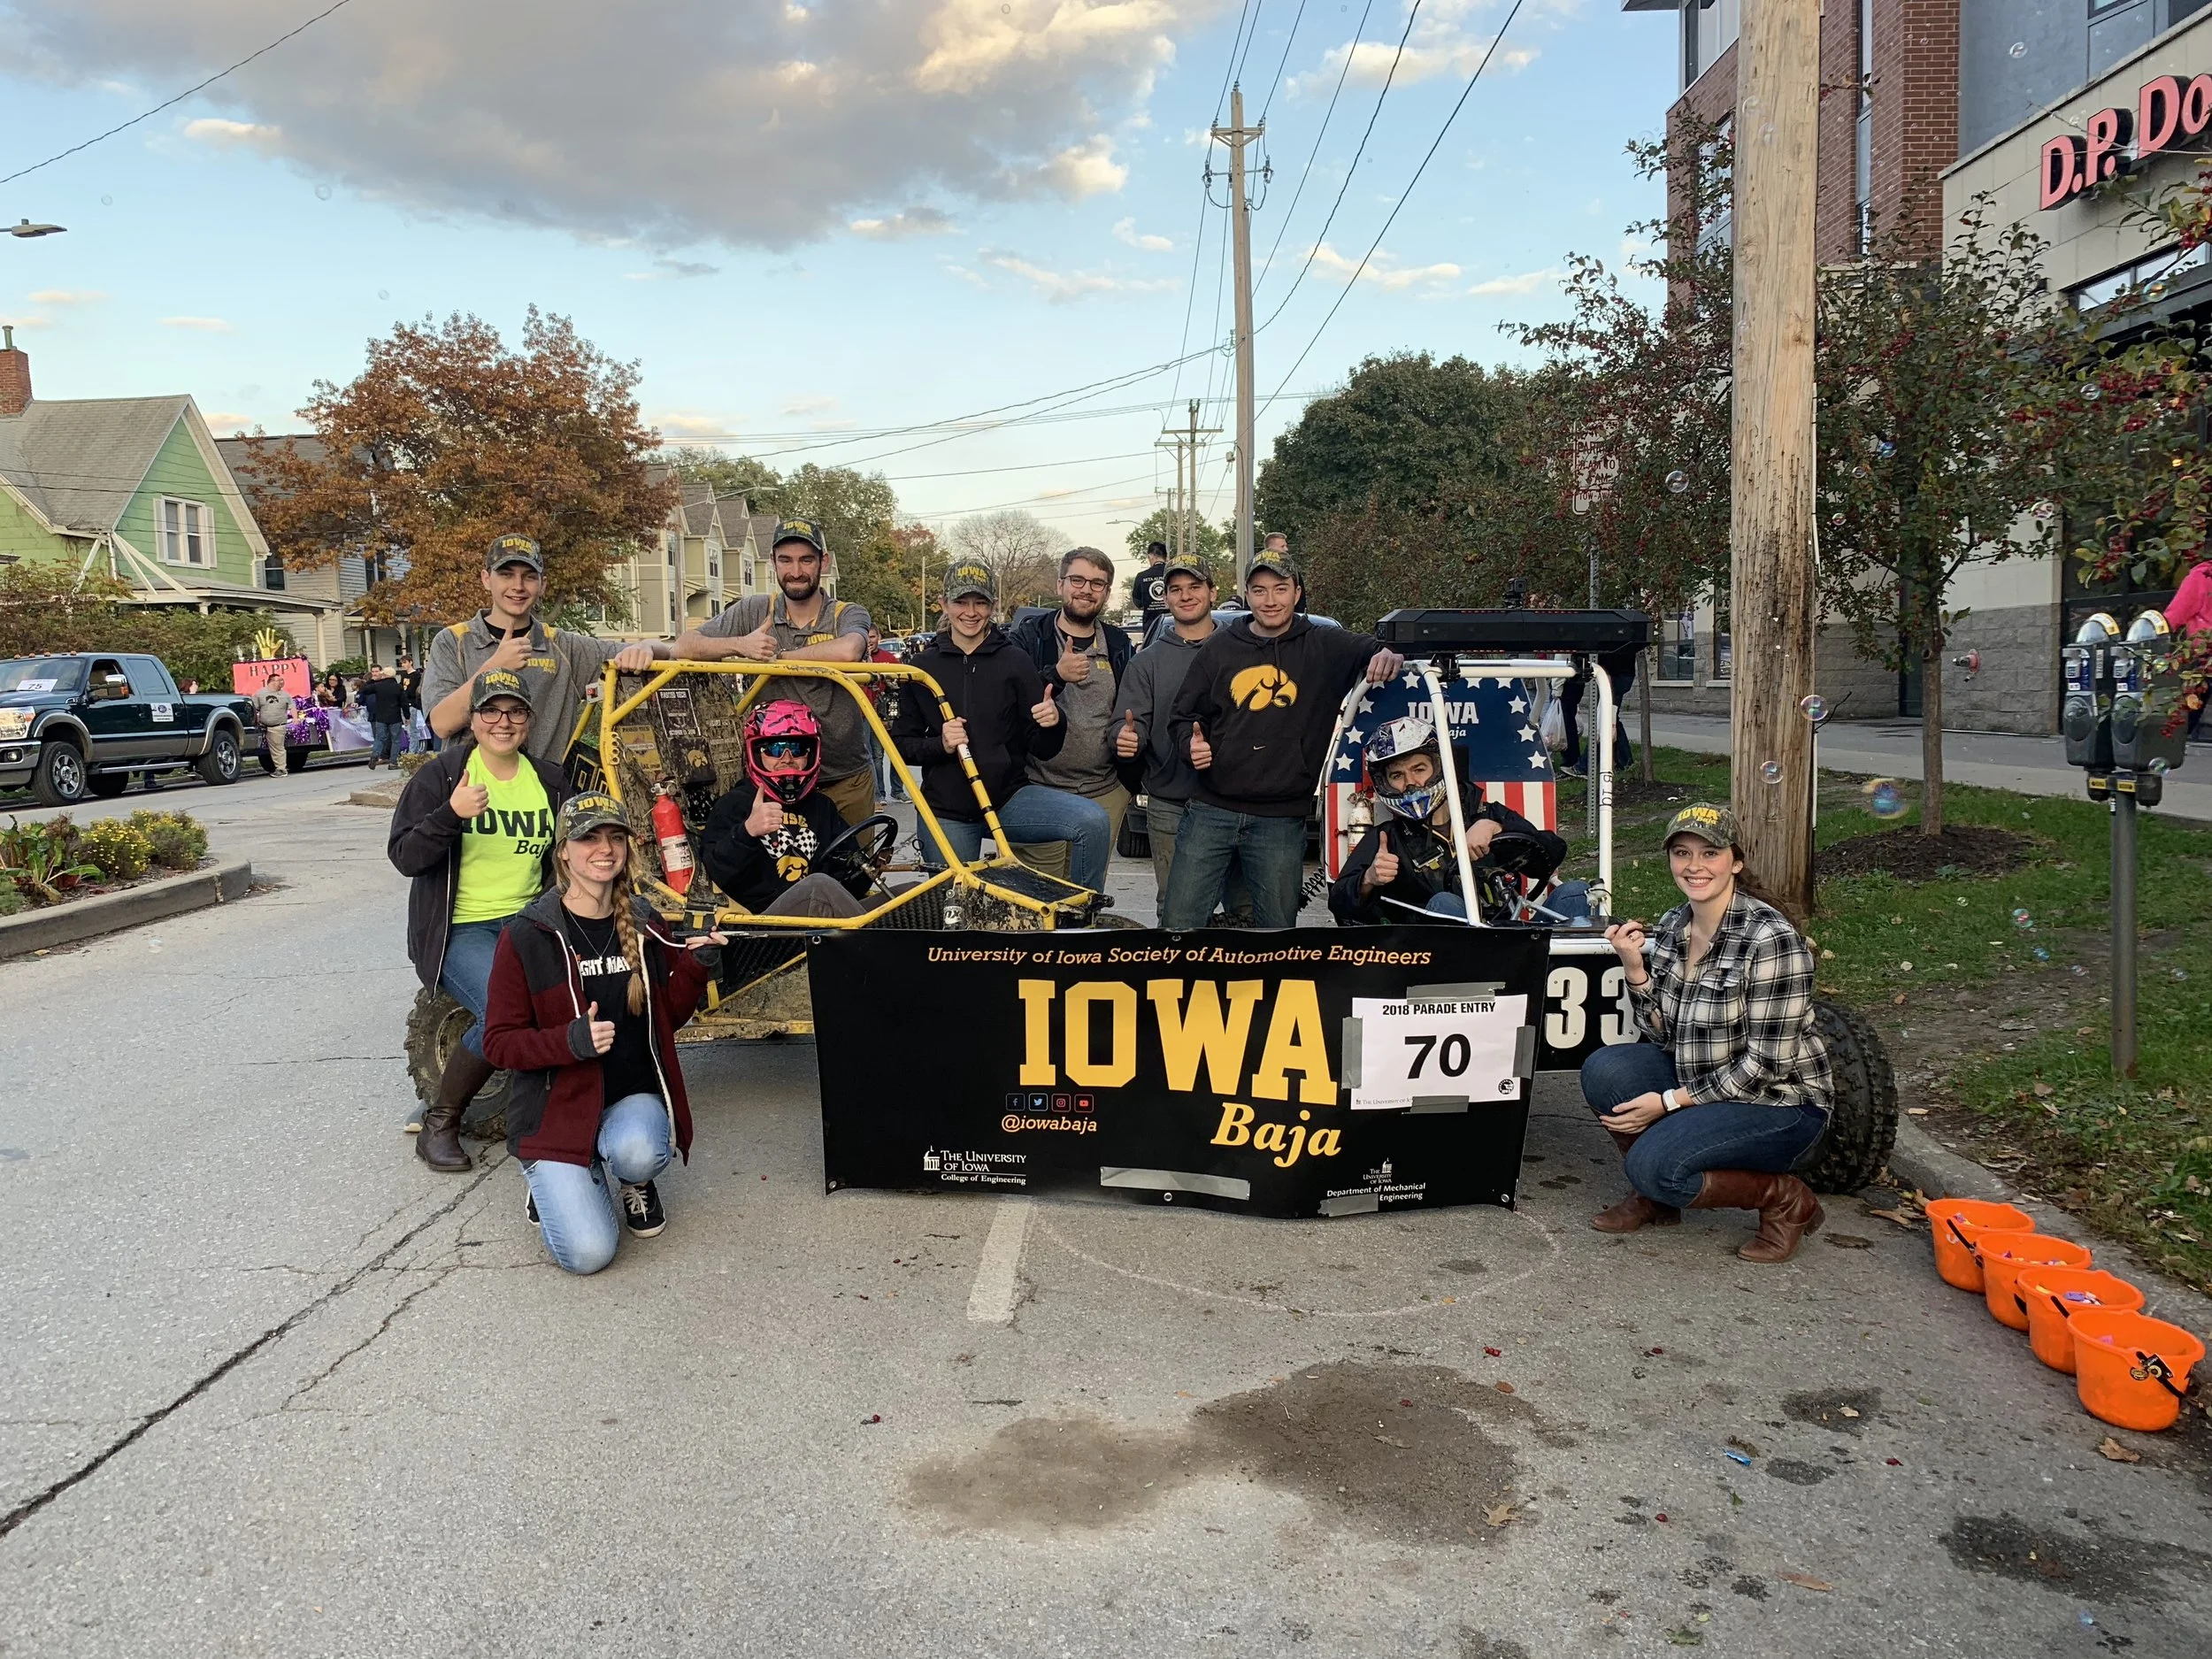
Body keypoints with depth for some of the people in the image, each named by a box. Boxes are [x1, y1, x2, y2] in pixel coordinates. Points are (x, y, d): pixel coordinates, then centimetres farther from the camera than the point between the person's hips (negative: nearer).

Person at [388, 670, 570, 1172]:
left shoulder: (549, 780, 13)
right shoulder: (440, 773, 1)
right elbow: (404, 857, -7)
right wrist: (451, 814, -24)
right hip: (459, 931, -4)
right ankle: (439, 1122, -7)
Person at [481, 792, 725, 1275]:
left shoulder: (644, 927, 4)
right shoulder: (527, 937, -9)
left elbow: (669, 1017, 13)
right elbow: (499, 1042, -8)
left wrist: (695, 966, -6)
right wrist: (572, 1040, -26)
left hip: (635, 1096, 3)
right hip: (558, 1105, -3)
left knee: (637, 1152, -35)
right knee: (587, 1252, -19)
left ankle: (636, 1184, 5)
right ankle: (555, 1183, 17)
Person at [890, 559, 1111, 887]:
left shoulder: (1015, 662, 3)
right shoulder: (923, 667, 4)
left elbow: (1042, 748, 2)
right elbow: (900, 745, 6)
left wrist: (1053, 724, -21)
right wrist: (939, 745, -14)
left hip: (1009, 798, 0)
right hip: (947, 812, 1)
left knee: (1093, 821, -23)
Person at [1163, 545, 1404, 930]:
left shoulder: (1326, 648, 4)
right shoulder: (1219, 649, 9)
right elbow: (1183, 715, 15)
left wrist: (1389, 655, -25)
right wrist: (1191, 743, -7)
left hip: (1281, 822, -1)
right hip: (1212, 811, 1)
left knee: (1277, 930, 8)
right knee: (1179, 924, 0)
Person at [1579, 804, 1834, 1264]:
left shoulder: (1769, 937, -22)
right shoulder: (1671, 926, 0)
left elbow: (1766, 1064, -21)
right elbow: (1663, 1036, 2)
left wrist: (1670, 1102, -19)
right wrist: (1634, 968, -13)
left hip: (1778, 1103, -7)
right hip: (1698, 1081, 7)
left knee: (1653, 1163, -26)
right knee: (1603, 1069, -16)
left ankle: (1787, 1200, -2)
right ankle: (1653, 1196, 6)